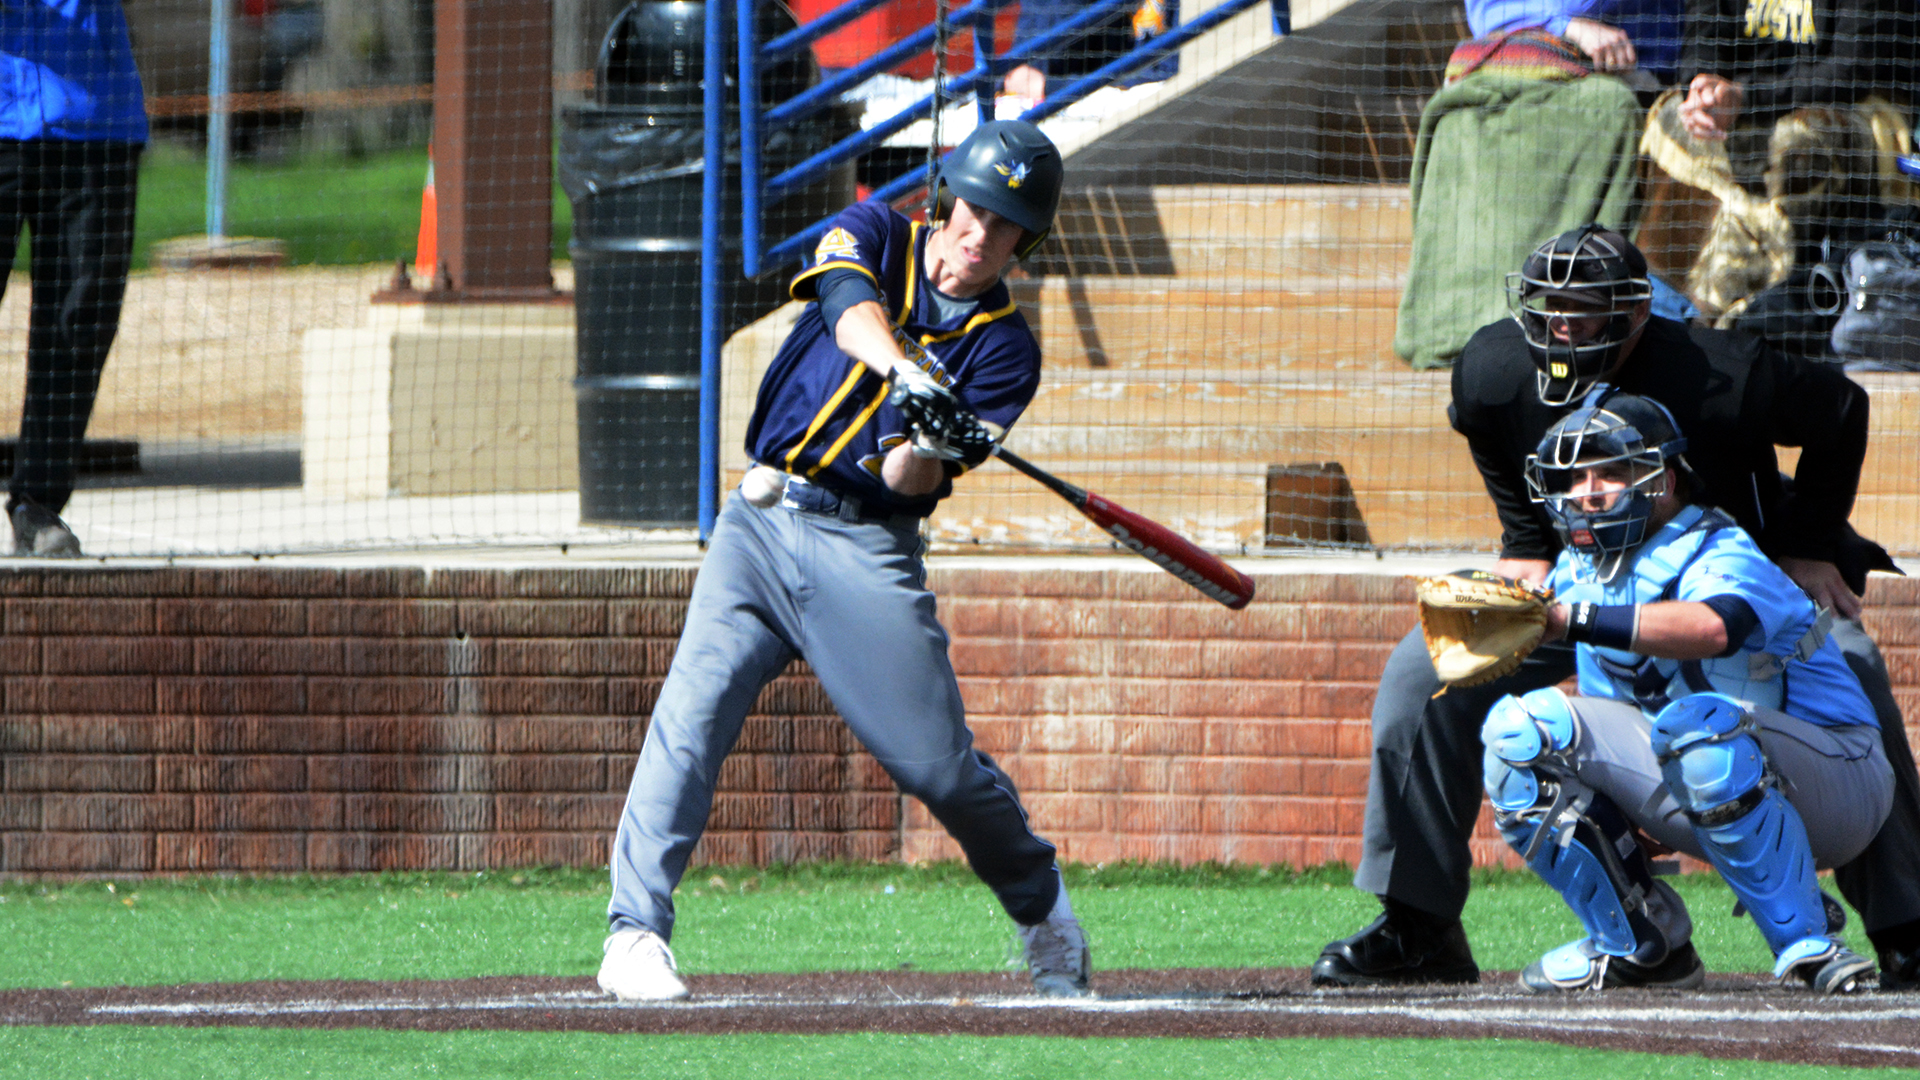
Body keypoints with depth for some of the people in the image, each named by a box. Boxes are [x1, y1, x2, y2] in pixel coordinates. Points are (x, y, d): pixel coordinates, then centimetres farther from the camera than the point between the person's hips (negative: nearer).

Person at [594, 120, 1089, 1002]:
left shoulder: (1003, 350, 2)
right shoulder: (874, 238, 5)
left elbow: (910, 485, -9)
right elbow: (852, 308, -20)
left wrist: (930, 450, -31)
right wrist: (908, 375, -38)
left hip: (868, 554, -1)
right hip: (761, 523, 1)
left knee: (936, 762, -4)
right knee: (696, 705, -18)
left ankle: (1043, 913, 23)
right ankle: (636, 930, -20)